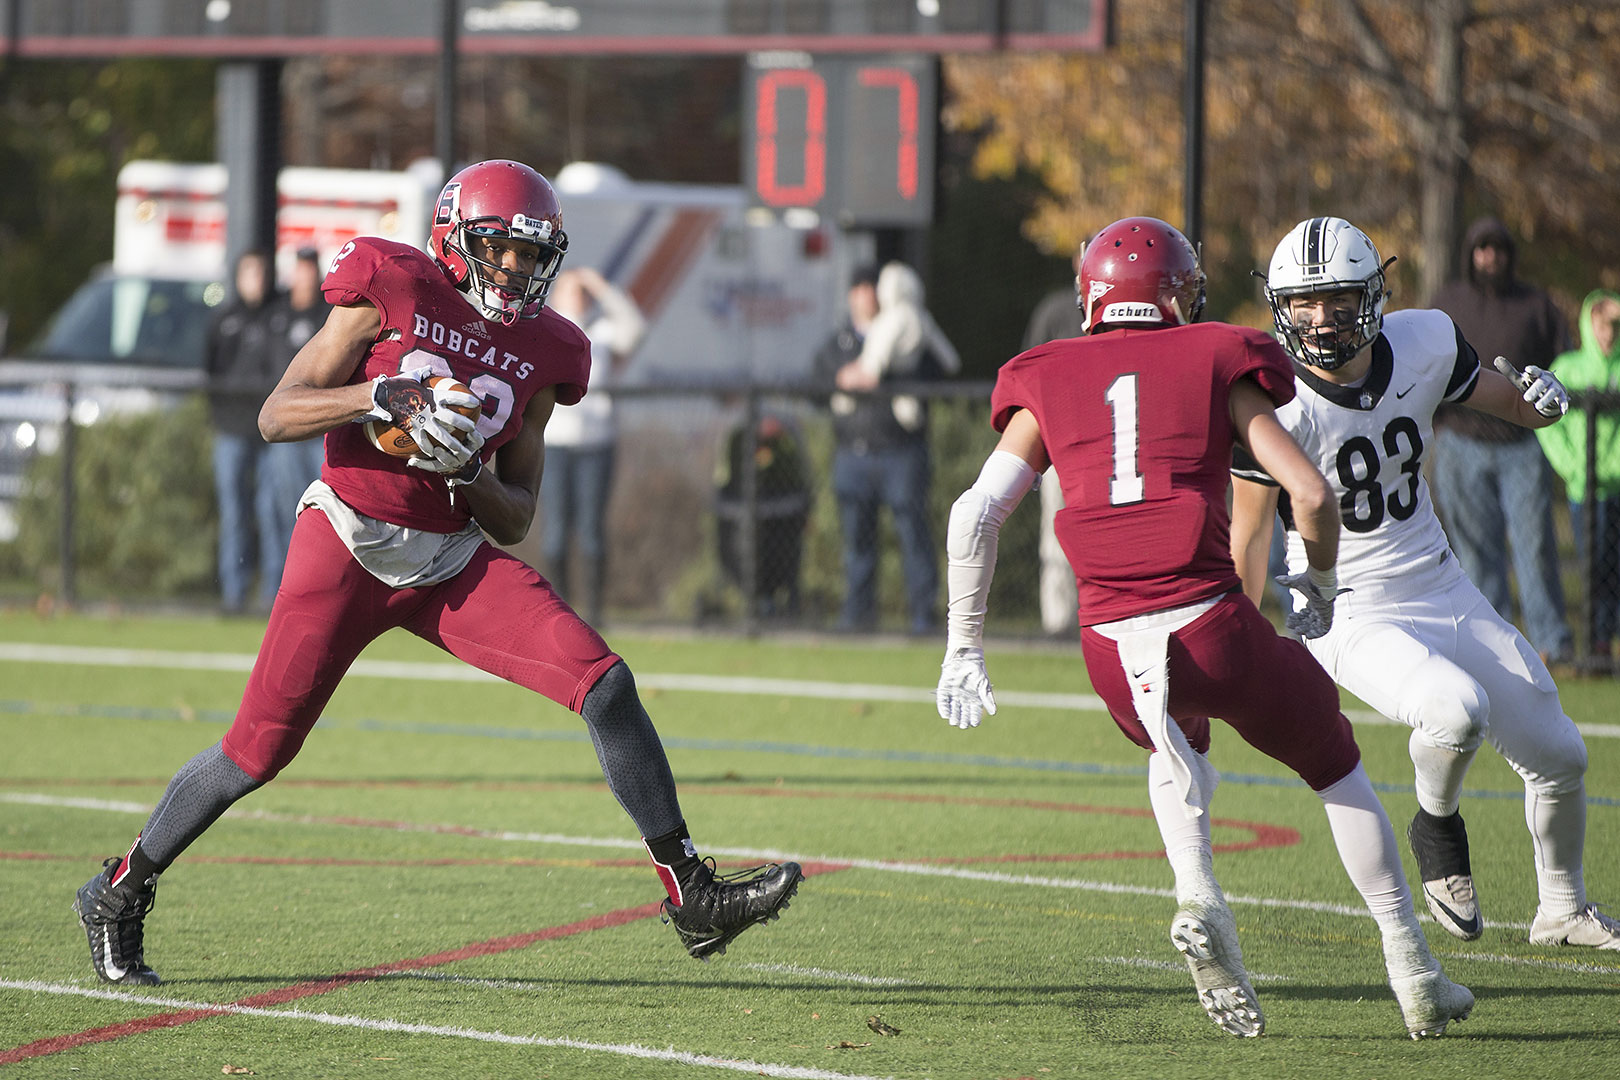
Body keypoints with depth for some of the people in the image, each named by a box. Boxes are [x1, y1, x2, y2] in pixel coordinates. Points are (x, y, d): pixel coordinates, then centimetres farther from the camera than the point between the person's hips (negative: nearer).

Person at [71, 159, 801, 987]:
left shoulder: (541, 353, 5)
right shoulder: (393, 291, -7)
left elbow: (515, 521, 9)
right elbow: (276, 416, -9)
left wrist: (468, 475, -13)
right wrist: (381, 397, -24)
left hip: (453, 560, 4)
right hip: (348, 545, -4)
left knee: (606, 685, -11)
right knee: (258, 750, -2)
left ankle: (691, 898, -8)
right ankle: (120, 894, 20)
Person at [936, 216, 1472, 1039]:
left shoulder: (1050, 384, 15)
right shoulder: (1215, 365, 10)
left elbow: (976, 513, 6)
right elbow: (1310, 493, 2)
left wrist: (964, 646, 13)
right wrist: (1320, 587, 21)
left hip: (1113, 646, 2)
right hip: (1209, 624, -2)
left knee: (1177, 754, 35)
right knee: (1333, 765, 22)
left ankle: (1199, 902, 9)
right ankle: (1411, 967, 22)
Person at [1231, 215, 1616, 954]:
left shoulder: (1423, 345, -8)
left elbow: (1512, 407, 8)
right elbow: (1249, 533, -12)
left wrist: (1541, 399, -16)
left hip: (1442, 590, 6)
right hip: (1351, 617, -6)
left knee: (1559, 757, 11)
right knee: (1456, 708, -34)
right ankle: (1437, 826, -2)